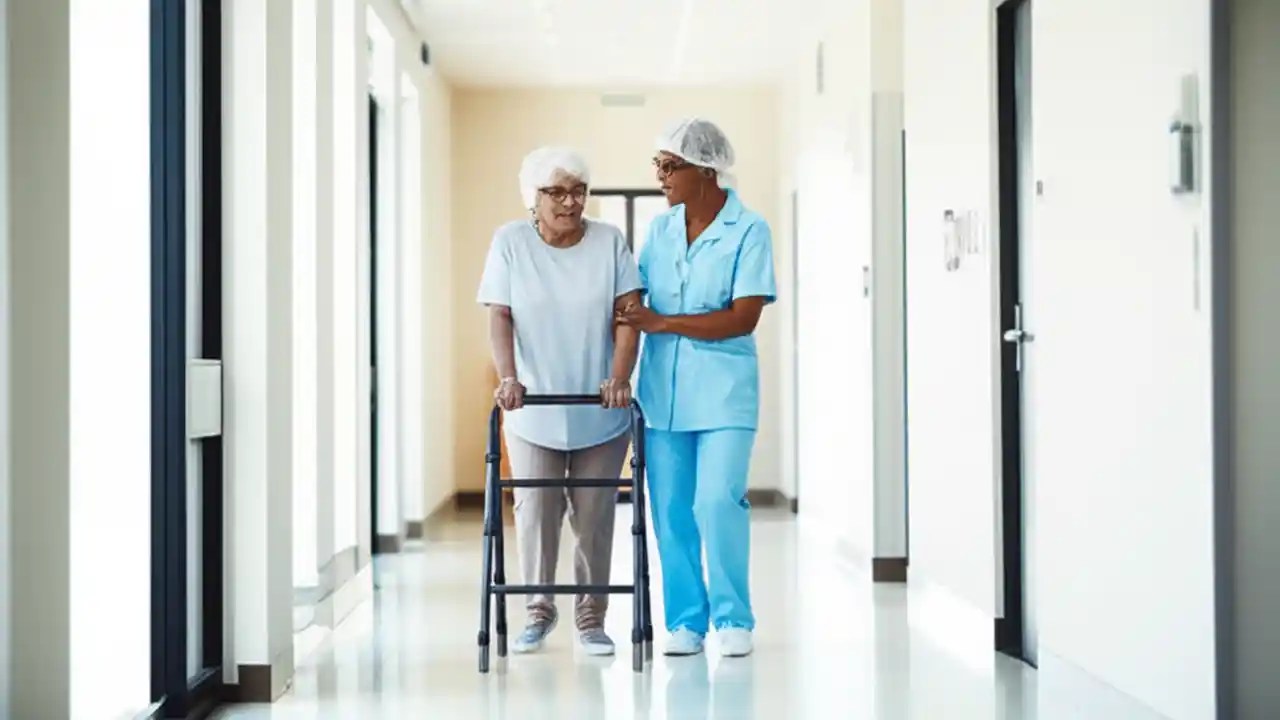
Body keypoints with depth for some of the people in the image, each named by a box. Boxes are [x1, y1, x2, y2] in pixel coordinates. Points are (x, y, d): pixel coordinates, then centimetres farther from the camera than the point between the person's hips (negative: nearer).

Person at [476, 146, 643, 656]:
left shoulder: (610, 242, -1)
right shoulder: (510, 242, -2)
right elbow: (499, 317, -7)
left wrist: (620, 378, -21)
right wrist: (509, 379, -21)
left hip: (600, 412, 0)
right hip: (533, 410, 0)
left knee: (594, 515, 4)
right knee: (534, 513, 3)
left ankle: (591, 618, 17)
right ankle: (538, 611, 21)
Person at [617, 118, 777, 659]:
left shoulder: (749, 230, -5)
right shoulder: (659, 230, 10)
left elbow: (743, 318, -12)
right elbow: (633, 301, 16)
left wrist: (661, 323, -12)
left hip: (723, 390, -4)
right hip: (663, 389, 4)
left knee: (719, 501, -12)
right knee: (671, 510, 3)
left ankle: (733, 618, 4)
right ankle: (685, 620, 14)